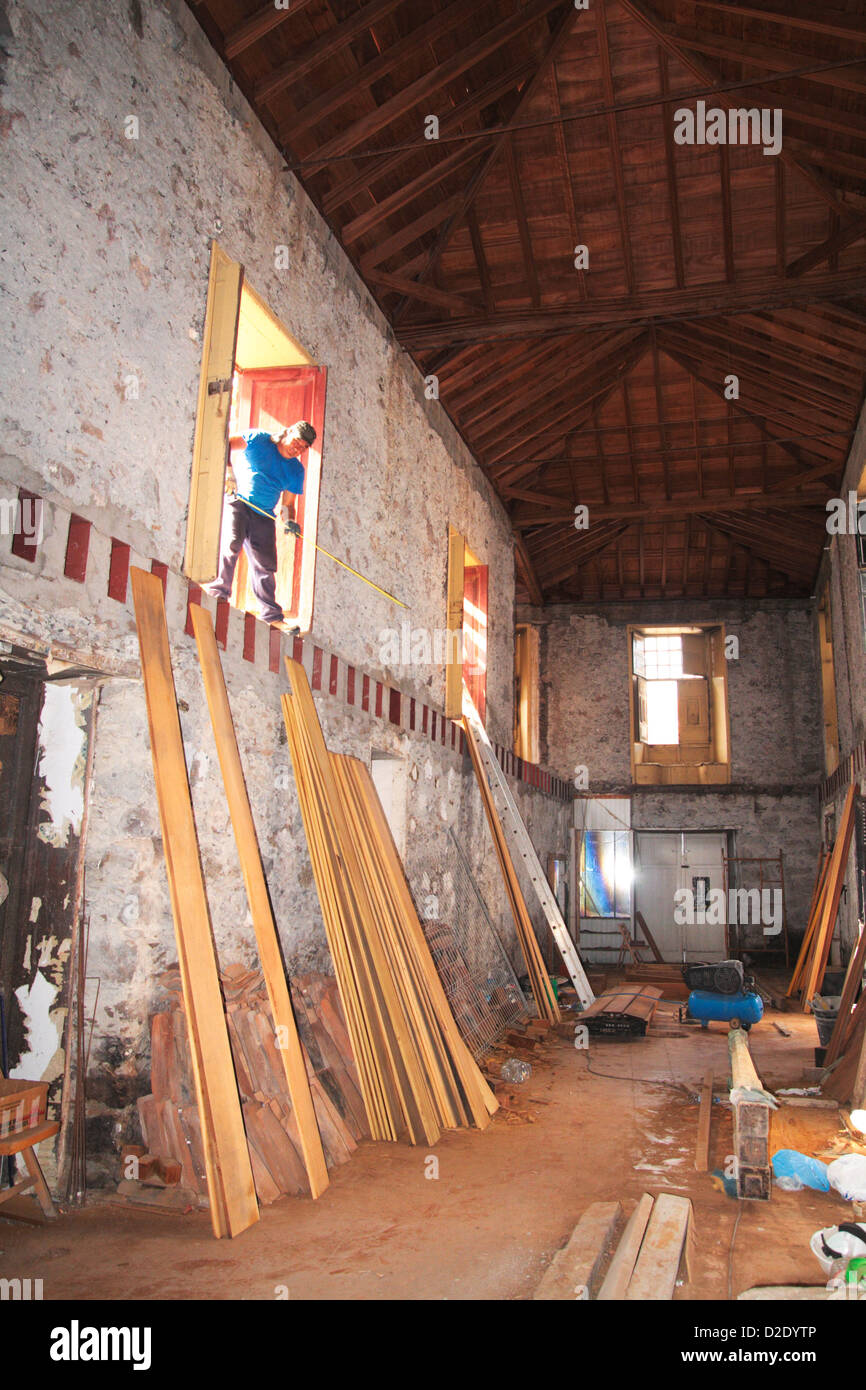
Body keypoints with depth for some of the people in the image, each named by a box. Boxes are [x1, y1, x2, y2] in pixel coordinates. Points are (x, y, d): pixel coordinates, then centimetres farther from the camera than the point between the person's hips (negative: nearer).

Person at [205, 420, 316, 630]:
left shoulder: (296, 470, 9)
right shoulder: (257, 439, -1)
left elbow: (288, 503, 9)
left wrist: (289, 520, -11)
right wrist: (228, 469, -16)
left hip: (263, 516, 4)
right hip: (235, 502, -3)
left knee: (265, 565, 1)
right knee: (231, 542, -28)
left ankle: (272, 616, 9)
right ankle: (218, 592, -17)